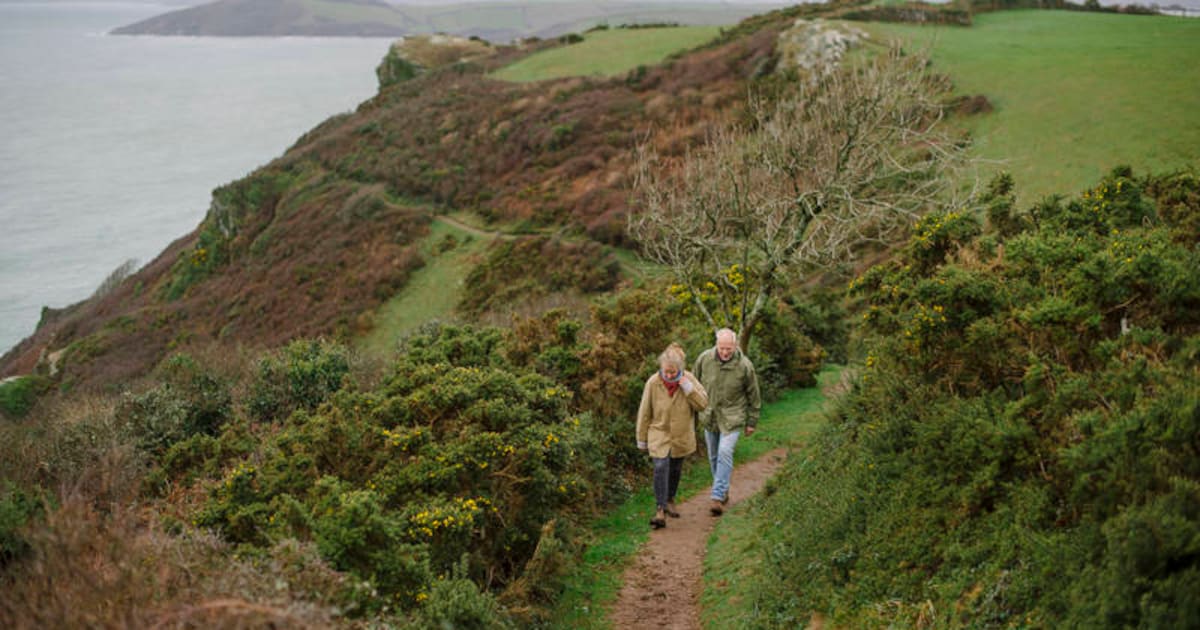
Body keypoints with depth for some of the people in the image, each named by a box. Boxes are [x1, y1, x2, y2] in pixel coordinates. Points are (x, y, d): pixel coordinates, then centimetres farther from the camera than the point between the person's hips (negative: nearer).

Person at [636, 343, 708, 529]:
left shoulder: (689, 379, -10)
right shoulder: (653, 383, -16)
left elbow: (703, 404, -10)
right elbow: (644, 413, -6)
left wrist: (689, 388, -26)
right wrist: (642, 439, 1)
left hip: (681, 435, 3)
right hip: (659, 434, -3)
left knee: (675, 469, 17)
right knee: (661, 468, -18)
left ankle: (670, 500, 40)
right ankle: (660, 510, -18)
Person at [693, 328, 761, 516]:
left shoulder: (744, 365, -14)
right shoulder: (704, 359, -9)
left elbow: (753, 395, -2)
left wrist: (752, 421, 2)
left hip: (732, 418, -4)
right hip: (709, 416, 4)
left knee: (725, 453, -17)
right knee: (713, 457, 12)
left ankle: (718, 497, -16)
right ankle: (724, 491, 30)